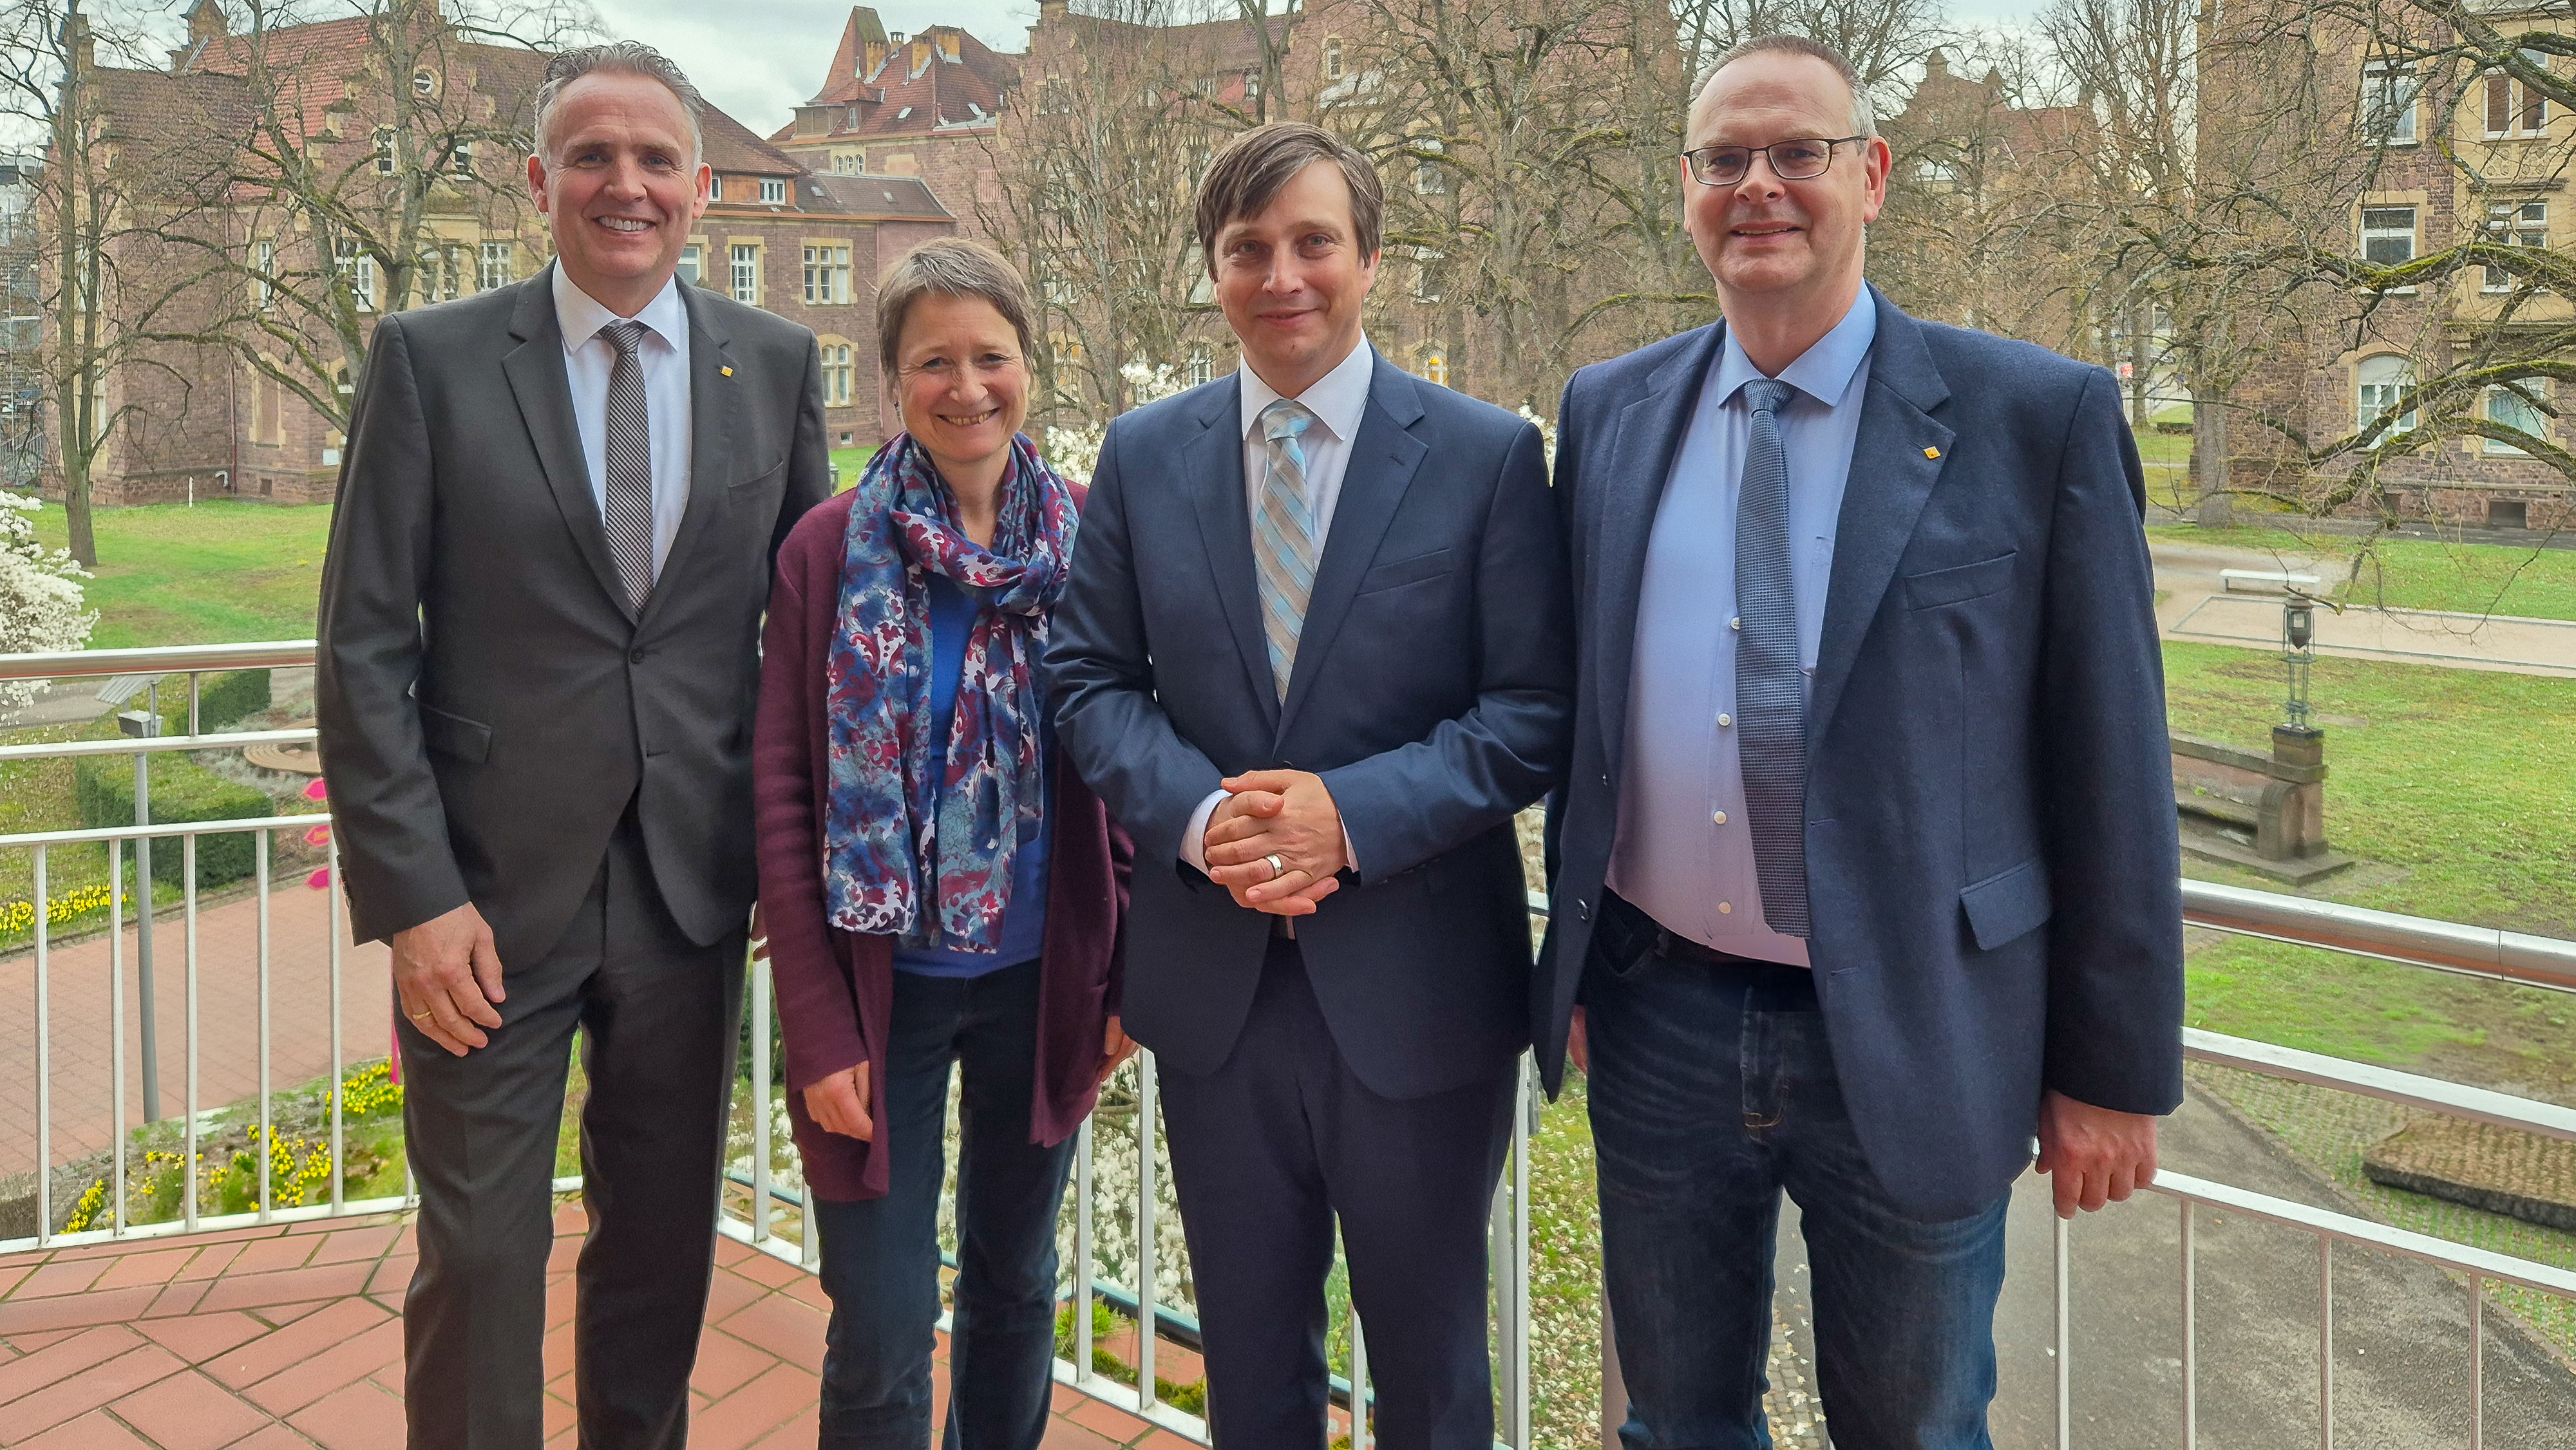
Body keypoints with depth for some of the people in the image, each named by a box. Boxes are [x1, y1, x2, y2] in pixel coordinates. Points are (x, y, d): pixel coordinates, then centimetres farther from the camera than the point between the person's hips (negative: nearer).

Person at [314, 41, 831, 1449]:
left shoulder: (776, 364, 4)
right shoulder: (429, 359, -2)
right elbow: (364, 651, -4)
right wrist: (409, 897, -10)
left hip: (694, 888, 2)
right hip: (491, 887, -2)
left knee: (664, 1242, 16)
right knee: (480, 1253, 7)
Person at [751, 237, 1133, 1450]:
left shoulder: (1085, 539, -2)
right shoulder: (827, 549, -7)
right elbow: (781, 793, -7)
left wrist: (1127, 973, -1)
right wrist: (820, 1023, -10)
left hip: (1041, 977, 2)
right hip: (884, 979, -2)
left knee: (1017, 1282, 19)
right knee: (882, 1330, 5)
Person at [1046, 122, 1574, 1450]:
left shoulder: (1488, 456, -5)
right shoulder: (1142, 456, 4)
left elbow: (1537, 711, -9)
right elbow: (1089, 678, 3)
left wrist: (1353, 816, -21)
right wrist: (1196, 814, -16)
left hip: (1418, 989, -2)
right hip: (1213, 986, 3)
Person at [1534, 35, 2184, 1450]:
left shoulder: (2039, 417, -8)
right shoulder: (1608, 414, 3)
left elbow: (2109, 763, -6)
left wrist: (2113, 1069, -4)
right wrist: (1569, 960, 10)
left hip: (1910, 1039, -2)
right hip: (1658, 1021, 3)